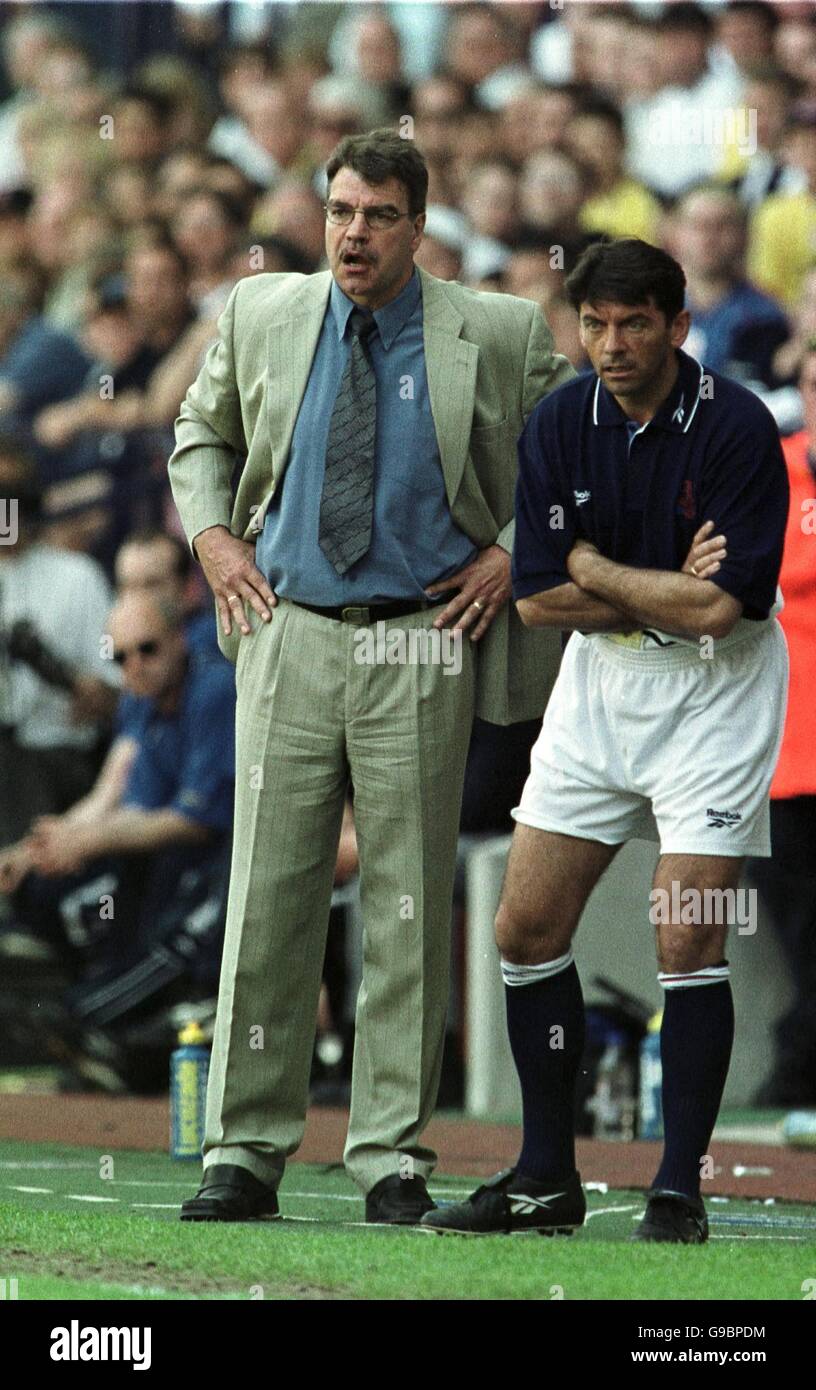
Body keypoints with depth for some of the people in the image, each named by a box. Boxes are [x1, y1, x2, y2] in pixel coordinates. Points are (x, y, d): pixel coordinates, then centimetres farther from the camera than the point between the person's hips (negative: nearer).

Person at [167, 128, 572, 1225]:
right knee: (268, 895, -1)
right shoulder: (261, 315, 8)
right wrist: (212, 536, 9)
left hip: (423, 645, -2)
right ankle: (245, 1152, 4)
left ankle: (393, 1157, 6)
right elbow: (202, 431, 24)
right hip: (291, 636, 2)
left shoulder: (500, 337, 0)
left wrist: (514, 553, 0)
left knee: (410, 905, 0)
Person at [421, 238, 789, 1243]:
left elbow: (723, 605, -23)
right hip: (598, 683, 5)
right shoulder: (558, 425, -2)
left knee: (687, 938, -12)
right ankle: (547, 1179, 15)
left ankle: (679, 1189, -1)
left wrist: (597, 569, -12)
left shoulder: (736, 426, -17)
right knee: (525, 928, 3)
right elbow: (538, 596, -3)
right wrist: (667, 589, -14)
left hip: (714, 695, -5)